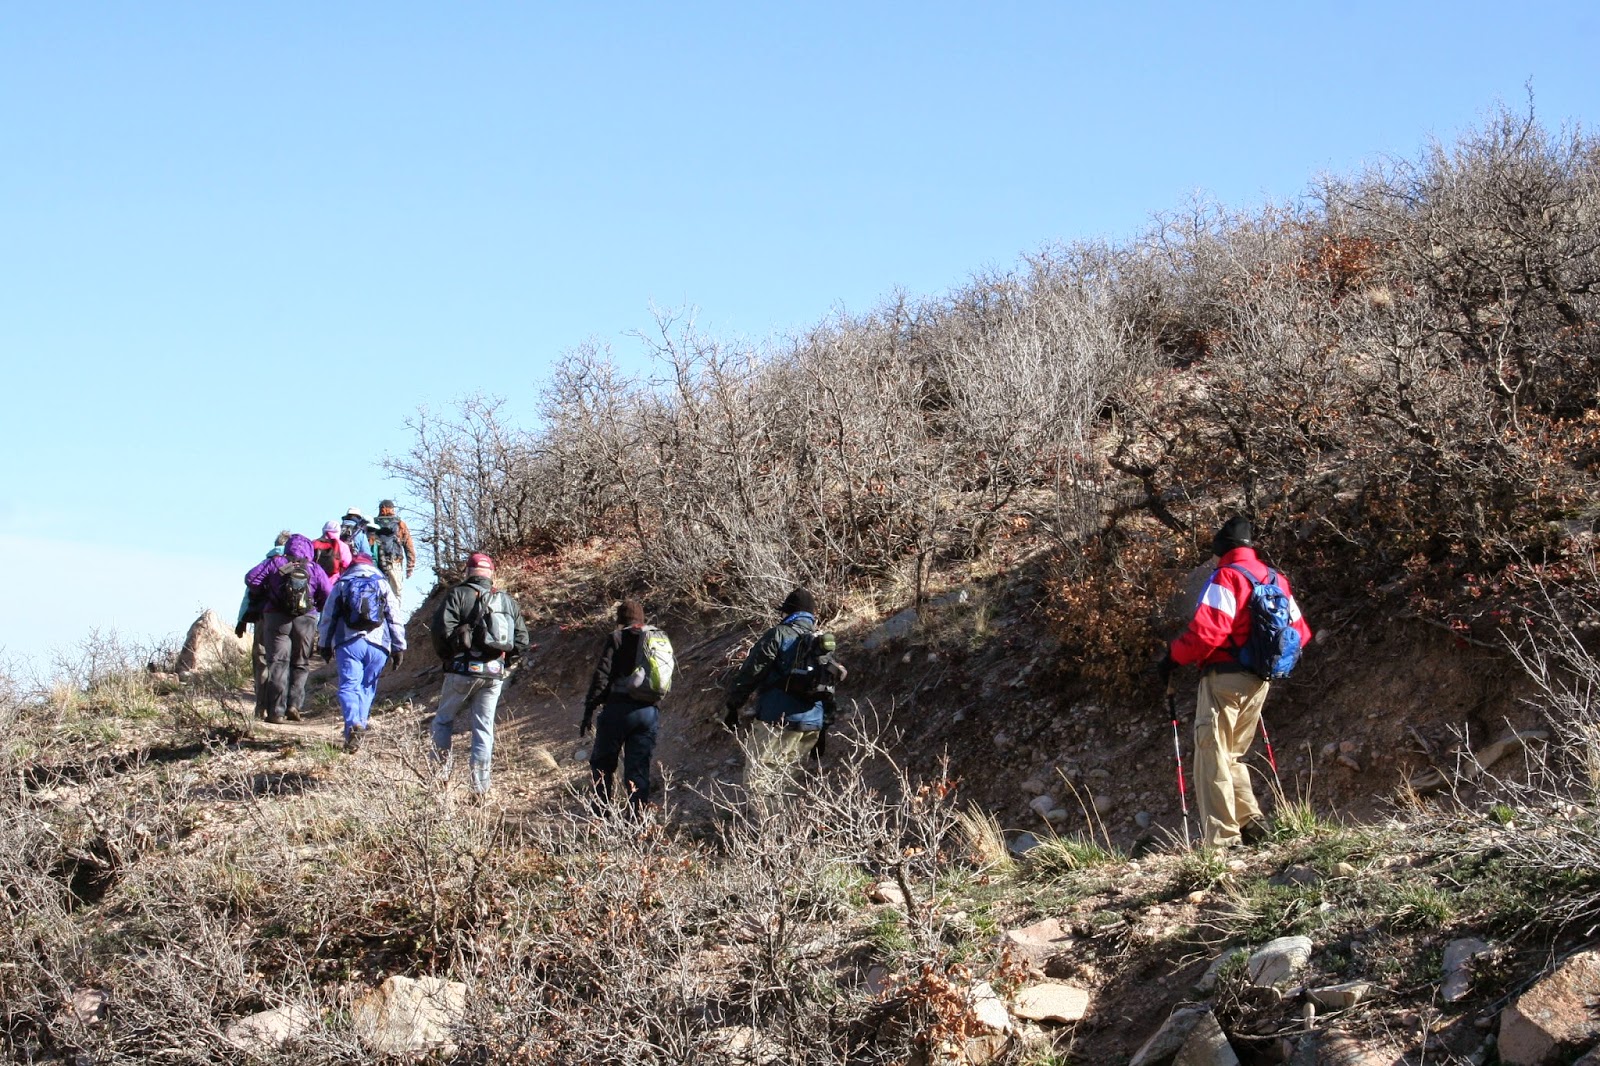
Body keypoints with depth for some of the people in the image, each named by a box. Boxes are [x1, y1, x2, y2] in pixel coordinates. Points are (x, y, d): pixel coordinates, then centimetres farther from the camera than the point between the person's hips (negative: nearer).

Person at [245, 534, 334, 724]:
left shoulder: (274, 563, 7)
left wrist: (263, 596, 14)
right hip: (306, 619, 1)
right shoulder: (314, 569, 9)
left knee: (277, 663, 0)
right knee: (300, 664, 13)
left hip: (276, 617, -1)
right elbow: (329, 594, 2)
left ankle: (276, 711, -7)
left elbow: (251, 578, -1)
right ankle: (294, 704, -1)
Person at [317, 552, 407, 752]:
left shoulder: (341, 584, 12)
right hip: (378, 645, 1)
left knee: (348, 686, -7)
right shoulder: (383, 585, 13)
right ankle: (363, 720, 6)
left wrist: (324, 645, 22)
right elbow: (394, 619, 10)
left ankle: (353, 724, -28)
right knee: (368, 686, 16)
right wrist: (399, 647, 14)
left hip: (348, 643, -1)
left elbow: (328, 617, 13)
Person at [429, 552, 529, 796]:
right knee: (484, 727, 8)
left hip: (464, 670, -3)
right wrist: (507, 664, 18)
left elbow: (442, 629, -15)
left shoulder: (458, 595, -3)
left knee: (443, 720, 12)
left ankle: (441, 773, 7)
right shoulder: (507, 600, 11)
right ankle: (481, 783, 5)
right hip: (495, 674, 3)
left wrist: (445, 658, 0)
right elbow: (522, 639, 9)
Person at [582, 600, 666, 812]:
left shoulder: (617, 638, -1)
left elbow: (601, 676, -8)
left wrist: (589, 710, -6)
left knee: (602, 762, 9)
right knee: (639, 768, 7)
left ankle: (602, 809, 5)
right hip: (650, 712, 4)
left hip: (619, 709, -4)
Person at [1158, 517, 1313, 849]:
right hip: (1259, 683, 8)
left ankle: (1221, 839, -12)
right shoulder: (1276, 579, 13)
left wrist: (1173, 656, -10)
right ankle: (1250, 820, 9)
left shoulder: (1226, 576, -12)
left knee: (1212, 757, -6)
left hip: (1224, 678, -8)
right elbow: (1300, 632, 16)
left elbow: (1207, 630, -23)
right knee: (1233, 756, 21)